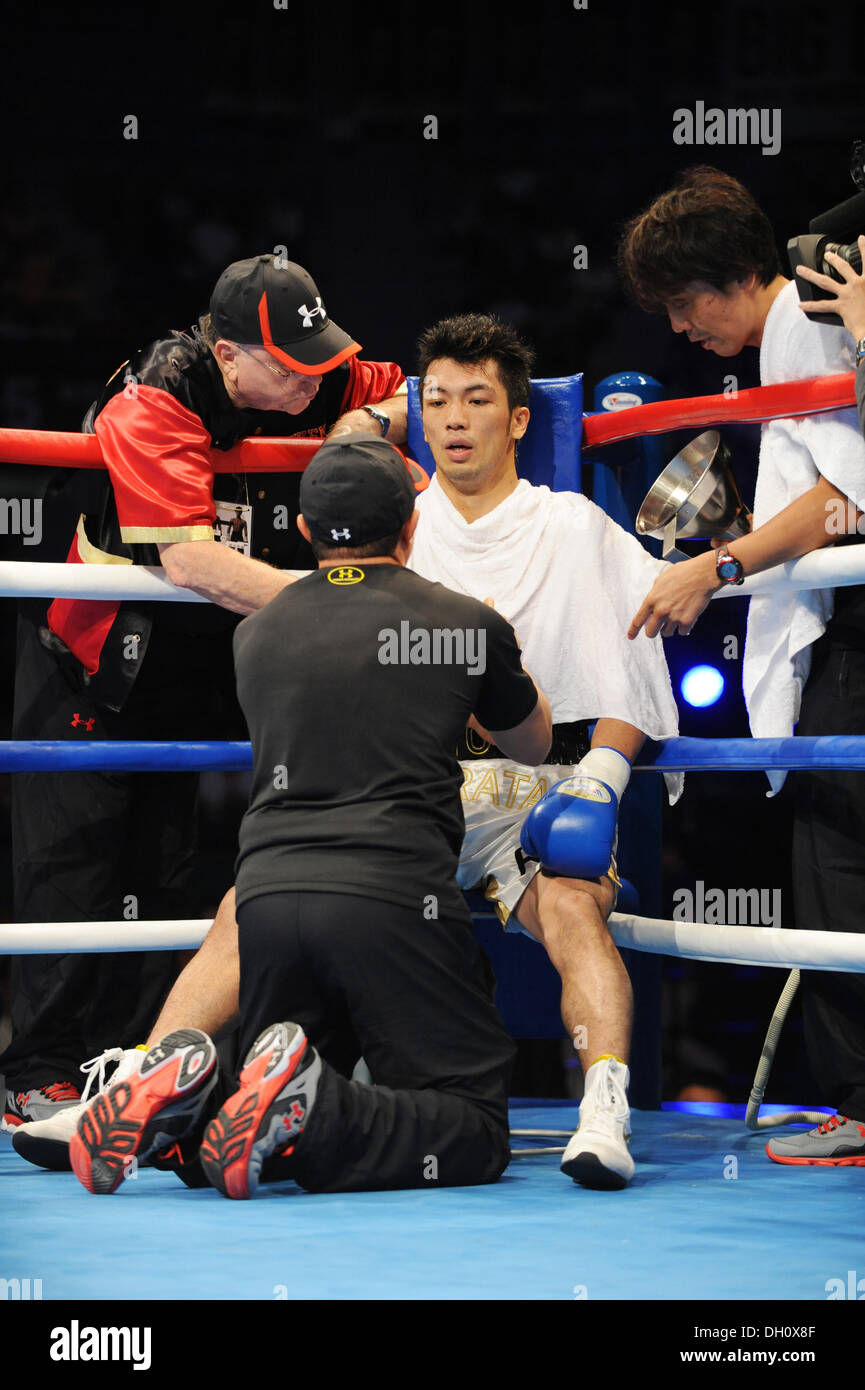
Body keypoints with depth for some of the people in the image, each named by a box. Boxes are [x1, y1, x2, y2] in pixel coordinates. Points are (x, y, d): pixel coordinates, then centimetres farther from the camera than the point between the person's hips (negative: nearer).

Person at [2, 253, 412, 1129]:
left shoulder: (313, 384, -10)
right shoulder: (153, 405, -29)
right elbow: (188, 560, -39)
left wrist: (372, 420, -19)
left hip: (200, 665, 6)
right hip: (88, 662, -6)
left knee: (163, 870, 5)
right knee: (70, 860, -6)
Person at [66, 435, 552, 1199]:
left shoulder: (256, 634, 19)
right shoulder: (469, 625, 10)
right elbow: (534, 742, 29)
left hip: (269, 888, 4)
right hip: (395, 893, -4)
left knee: (271, 1139, 19)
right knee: (478, 1136, 1)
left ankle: (182, 1088, -14)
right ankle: (313, 1111, -25)